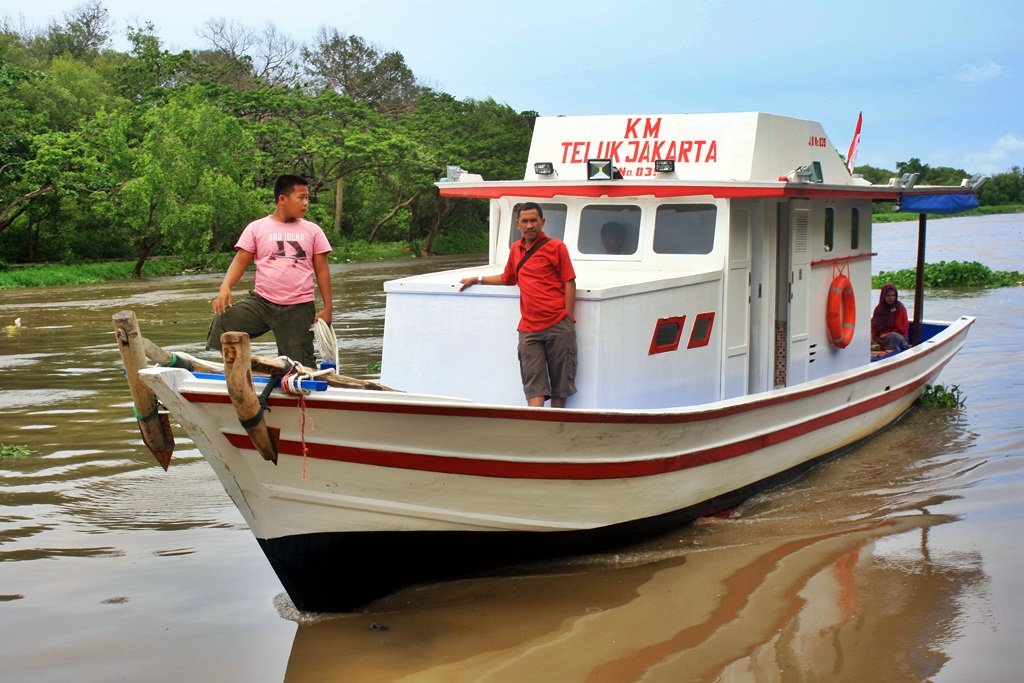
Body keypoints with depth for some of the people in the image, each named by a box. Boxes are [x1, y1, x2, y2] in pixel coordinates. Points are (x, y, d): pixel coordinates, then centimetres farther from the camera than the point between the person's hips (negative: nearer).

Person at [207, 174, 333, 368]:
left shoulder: (312, 231, 8)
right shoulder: (256, 228, 5)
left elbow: (322, 270, 8)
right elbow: (240, 261, 3)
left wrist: (328, 308, 3)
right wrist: (225, 287, -16)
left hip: (298, 308, 0)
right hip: (261, 301, 0)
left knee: (299, 366, 0)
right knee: (222, 321, -20)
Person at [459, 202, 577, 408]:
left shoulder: (555, 247, 1)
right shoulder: (516, 250, 17)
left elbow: (569, 283, -3)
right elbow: (507, 278, 35)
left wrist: (568, 320, -10)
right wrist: (478, 280, 34)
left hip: (558, 326, -4)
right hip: (529, 329, 4)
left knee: (560, 385, 3)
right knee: (534, 387, -6)